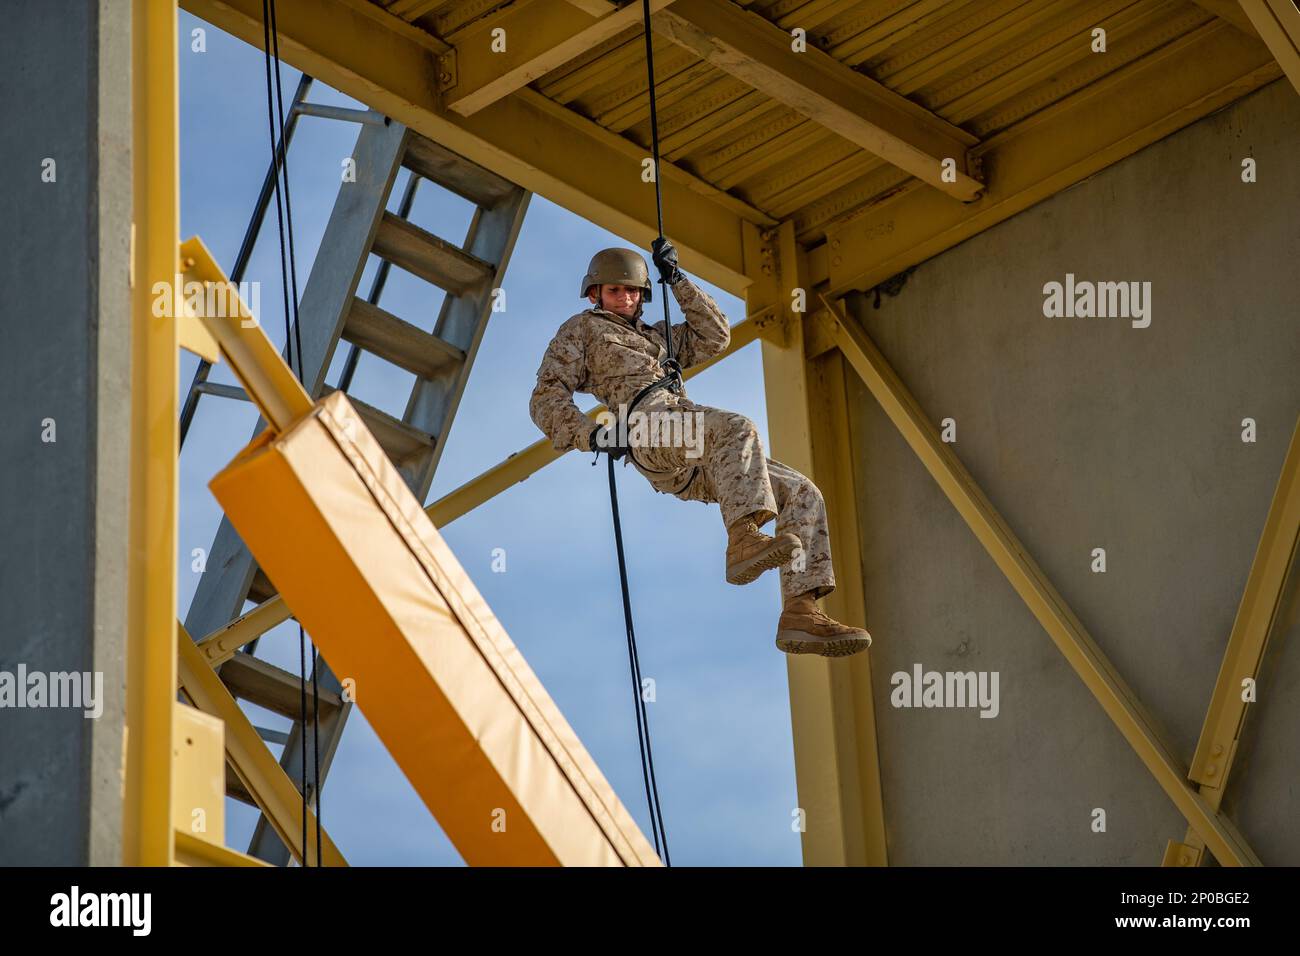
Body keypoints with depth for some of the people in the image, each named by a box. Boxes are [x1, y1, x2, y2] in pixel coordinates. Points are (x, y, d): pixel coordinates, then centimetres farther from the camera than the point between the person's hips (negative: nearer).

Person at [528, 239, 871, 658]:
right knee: (737, 428, -37)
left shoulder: (653, 336, 39)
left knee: (801, 493, -7)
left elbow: (714, 337, 31)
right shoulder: (581, 329, 21)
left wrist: (676, 279, 26)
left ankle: (800, 614, -19)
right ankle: (744, 541, -56)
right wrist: (593, 434, -10)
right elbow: (546, 401, 9)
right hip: (650, 421, -7)